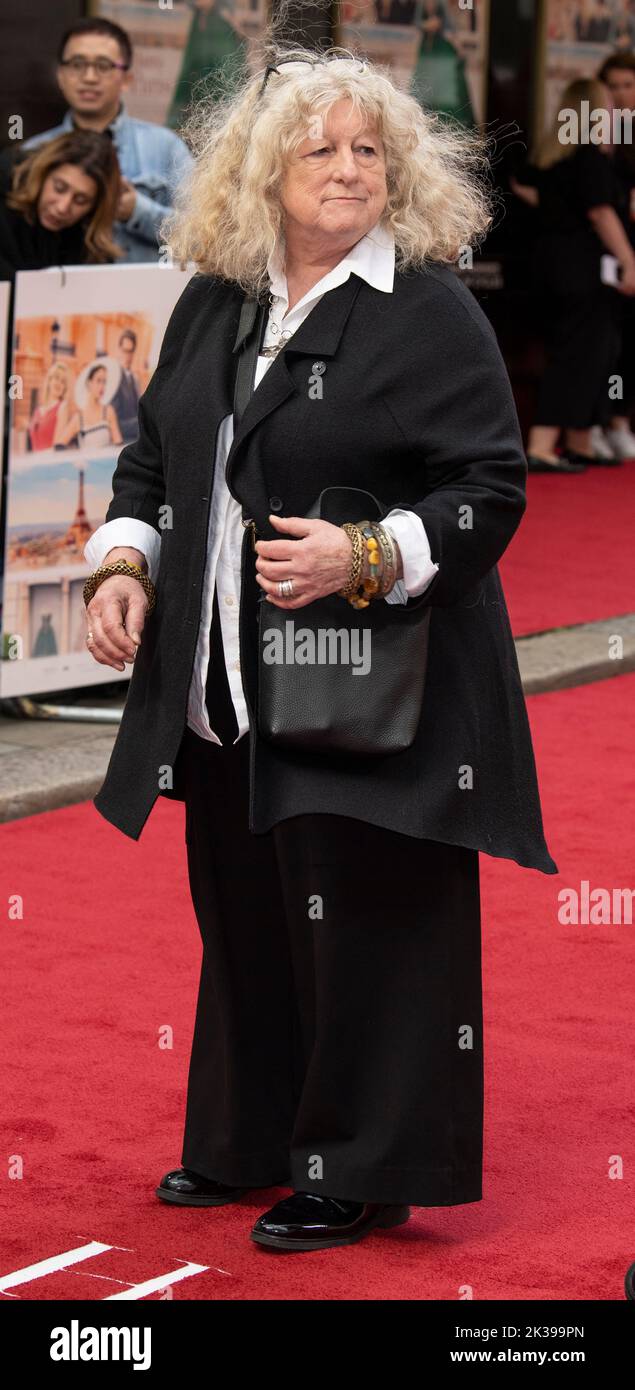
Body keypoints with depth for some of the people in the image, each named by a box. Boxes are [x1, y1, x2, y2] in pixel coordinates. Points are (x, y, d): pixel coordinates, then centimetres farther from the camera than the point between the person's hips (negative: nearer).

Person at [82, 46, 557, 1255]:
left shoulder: (430, 313, -9)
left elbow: (491, 488, -11)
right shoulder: (213, 304, 9)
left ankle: (363, 1173, 11)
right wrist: (123, 560, 3)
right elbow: (154, 453, 19)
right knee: (244, 916, 17)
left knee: (365, 928, -1)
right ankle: (248, 1141, 33)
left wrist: (369, 556, -23)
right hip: (226, 688, 6)